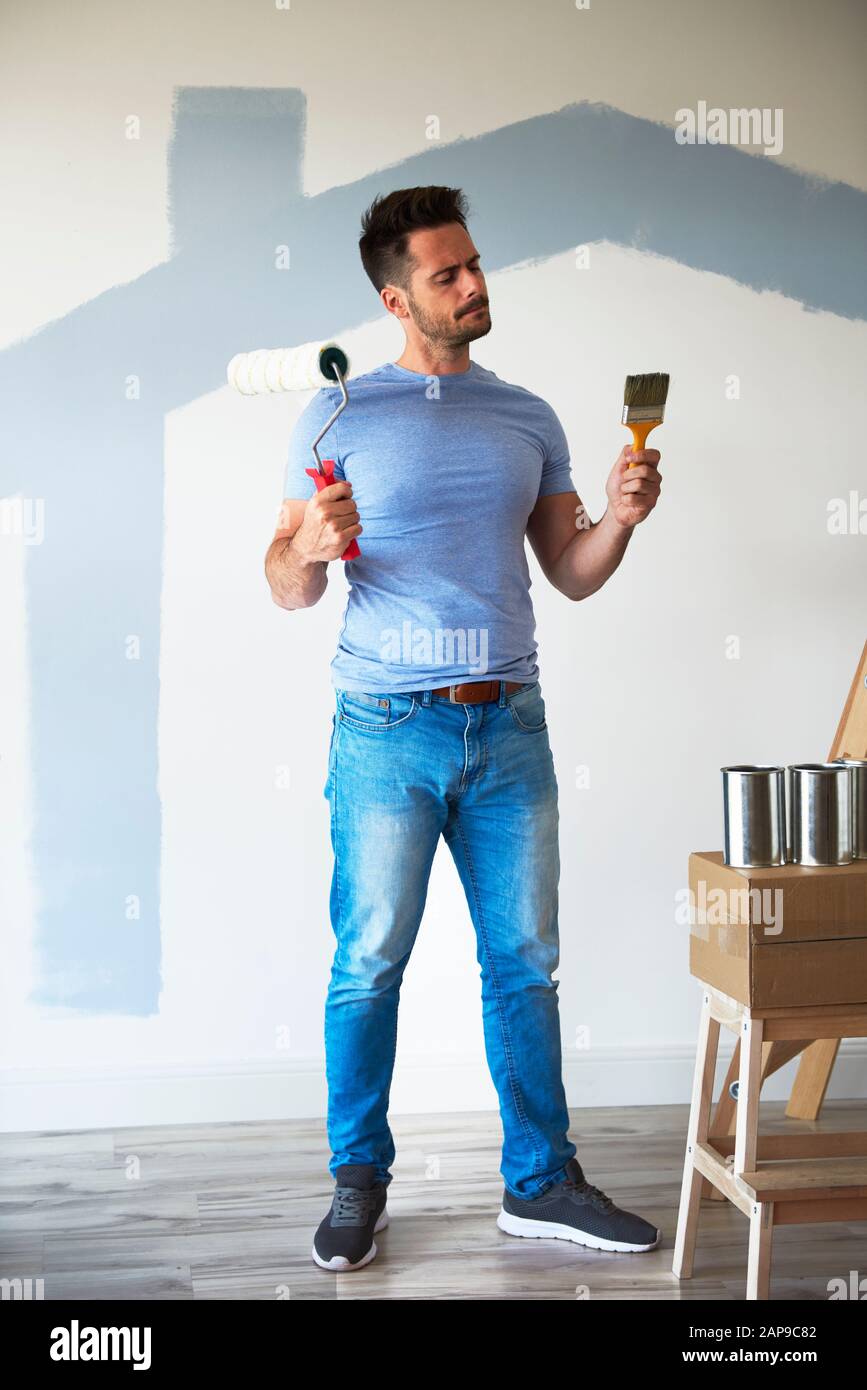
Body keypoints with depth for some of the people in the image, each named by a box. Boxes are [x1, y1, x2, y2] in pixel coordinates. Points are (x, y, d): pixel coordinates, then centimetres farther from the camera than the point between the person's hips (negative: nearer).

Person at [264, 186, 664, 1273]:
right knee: (369, 965, 1)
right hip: (389, 732, -3)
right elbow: (286, 589, 0)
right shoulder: (338, 417, 2)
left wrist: (620, 518, -7)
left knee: (524, 962, 7)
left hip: (509, 729, 4)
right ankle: (359, 1183, 17)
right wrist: (313, 546, -22)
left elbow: (572, 575, 13)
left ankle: (540, 1182, 19)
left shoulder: (528, 420, 13)